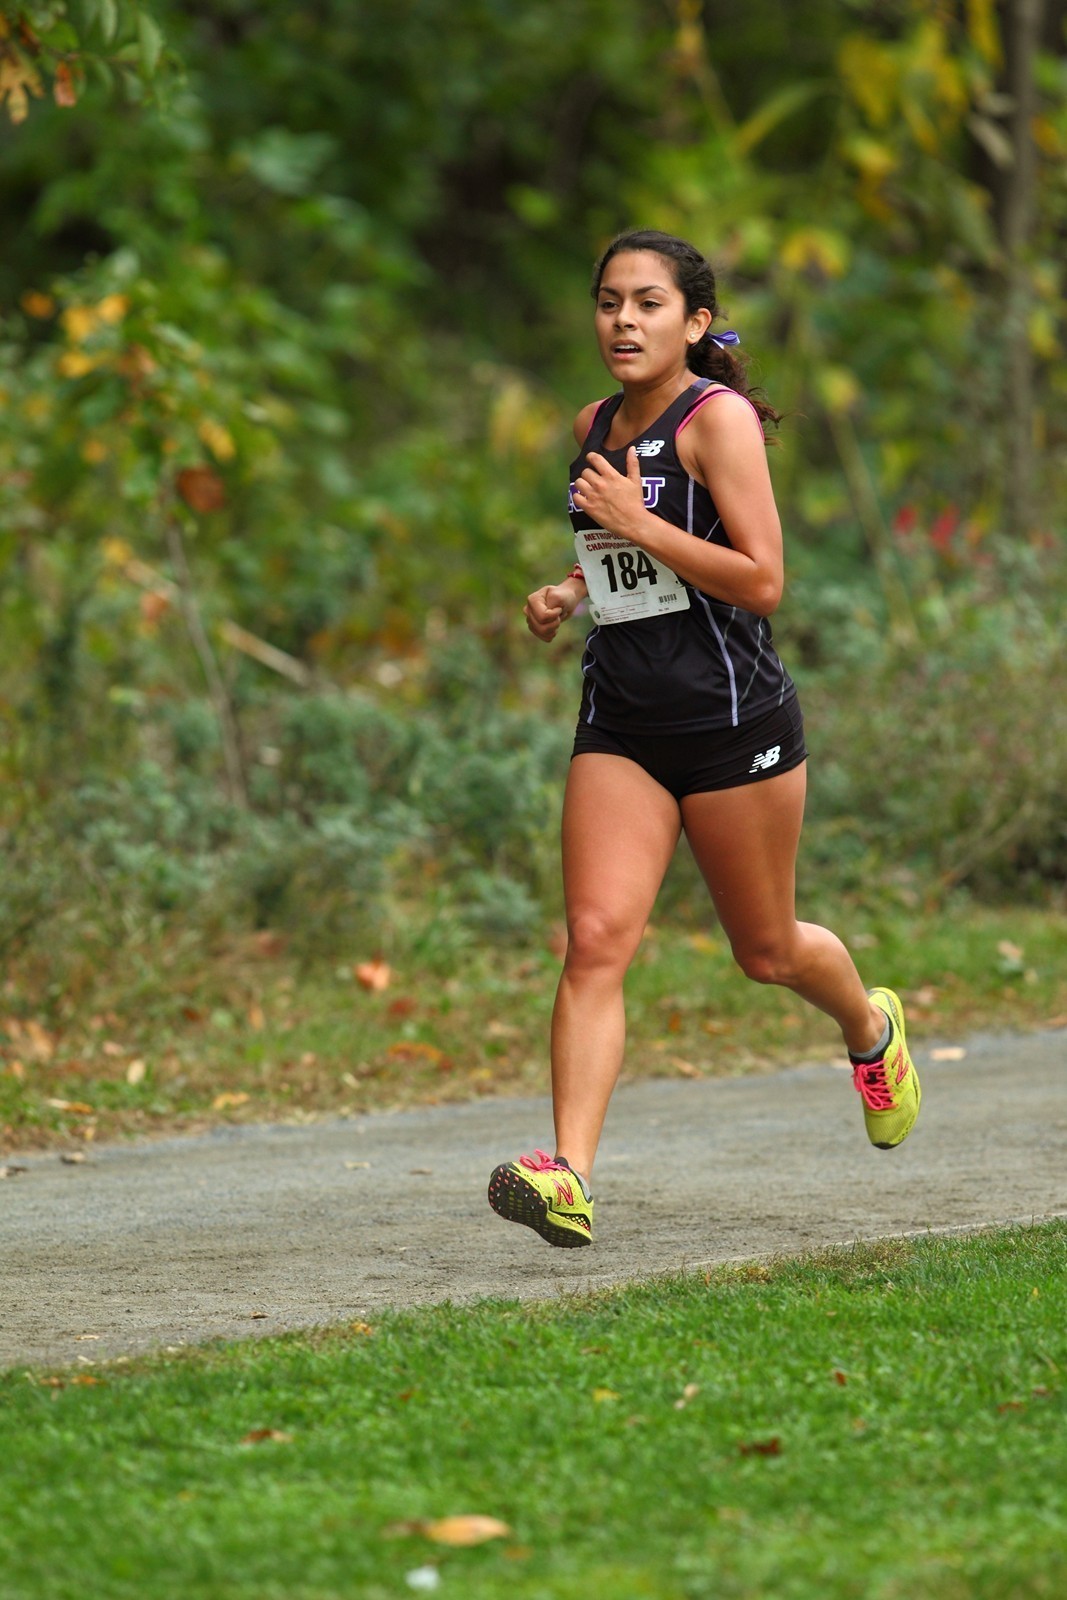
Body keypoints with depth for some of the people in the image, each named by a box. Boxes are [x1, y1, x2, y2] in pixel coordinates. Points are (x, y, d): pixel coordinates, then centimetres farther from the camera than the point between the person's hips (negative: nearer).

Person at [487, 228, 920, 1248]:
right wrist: (567, 592, 8)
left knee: (767, 952, 11)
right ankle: (569, 1177, -20)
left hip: (733, 721, -5)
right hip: (621, 726, 5)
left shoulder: (719, 417, -12)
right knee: (595, 939, -12)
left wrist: (636, 522, -22)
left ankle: (870, 1029, 45)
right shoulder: (596, 428, 10)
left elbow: (761, 581, -18)